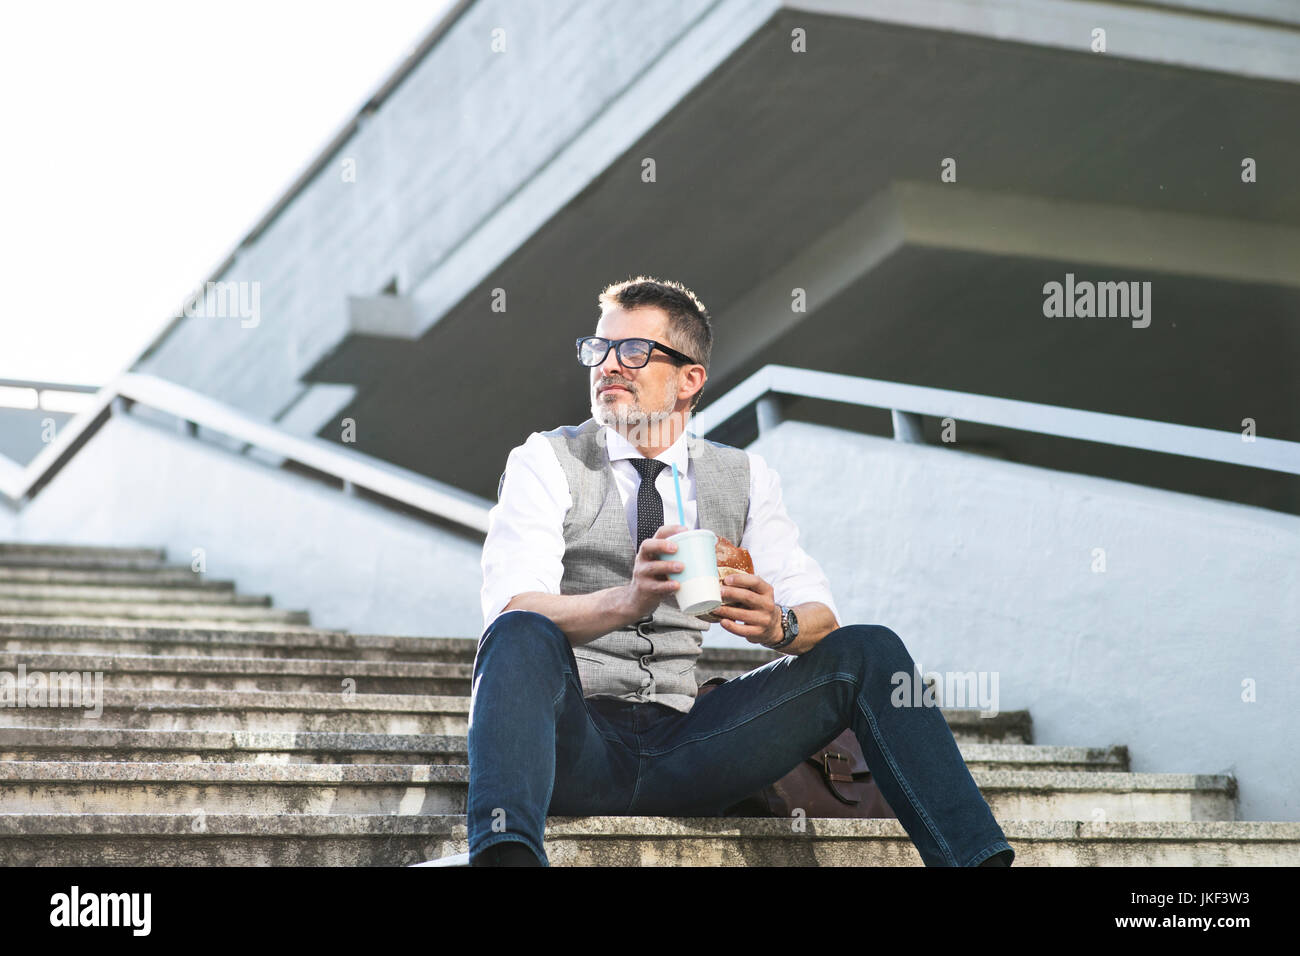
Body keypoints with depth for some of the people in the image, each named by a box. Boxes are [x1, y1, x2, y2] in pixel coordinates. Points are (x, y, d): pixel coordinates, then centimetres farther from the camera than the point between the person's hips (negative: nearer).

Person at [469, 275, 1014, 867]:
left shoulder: (744, 479, 14)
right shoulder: (545, 463, 4)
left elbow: (820, 616, 5)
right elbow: (512, 609, -13)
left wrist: (775, 624, -20)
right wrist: (629, 601, -33)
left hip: (679, 750, 3)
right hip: (573, 741, -3)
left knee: (867, 651, -10)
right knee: (522, 637, -36)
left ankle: (978, 859, -17)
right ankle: (505, 851, -59)